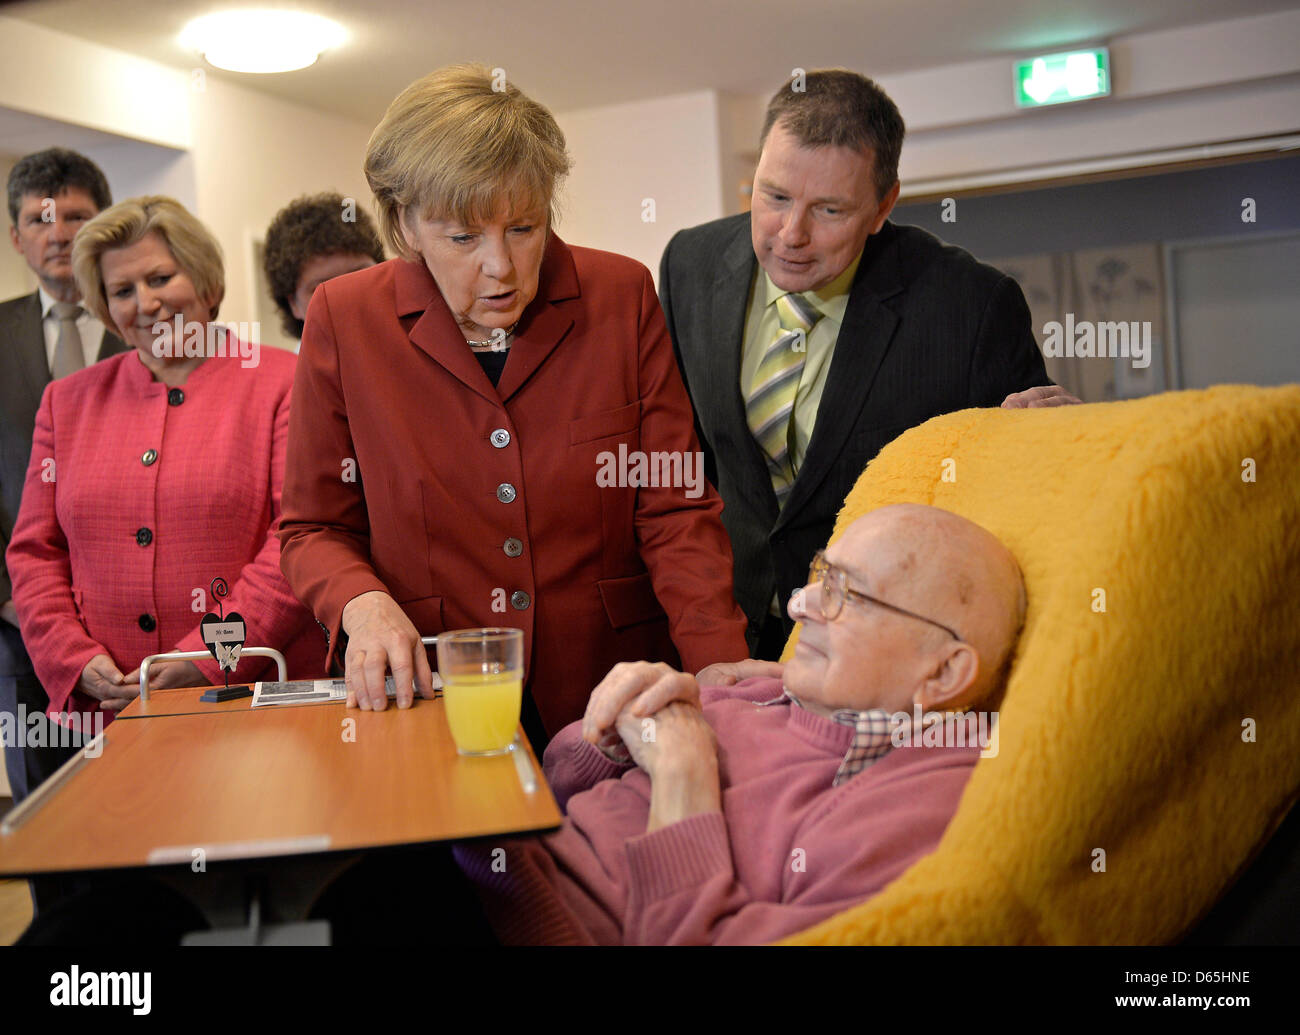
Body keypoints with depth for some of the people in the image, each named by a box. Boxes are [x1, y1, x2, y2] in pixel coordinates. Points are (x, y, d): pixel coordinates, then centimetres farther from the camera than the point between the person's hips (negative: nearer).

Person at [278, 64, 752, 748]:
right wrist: (364, 604, -14)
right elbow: (314, 527, 8)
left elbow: (675, 510, -1)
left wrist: (729, 684, -14)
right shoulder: (342, 319, -1)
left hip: (609, 696, 1)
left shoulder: (621, 295, 0)